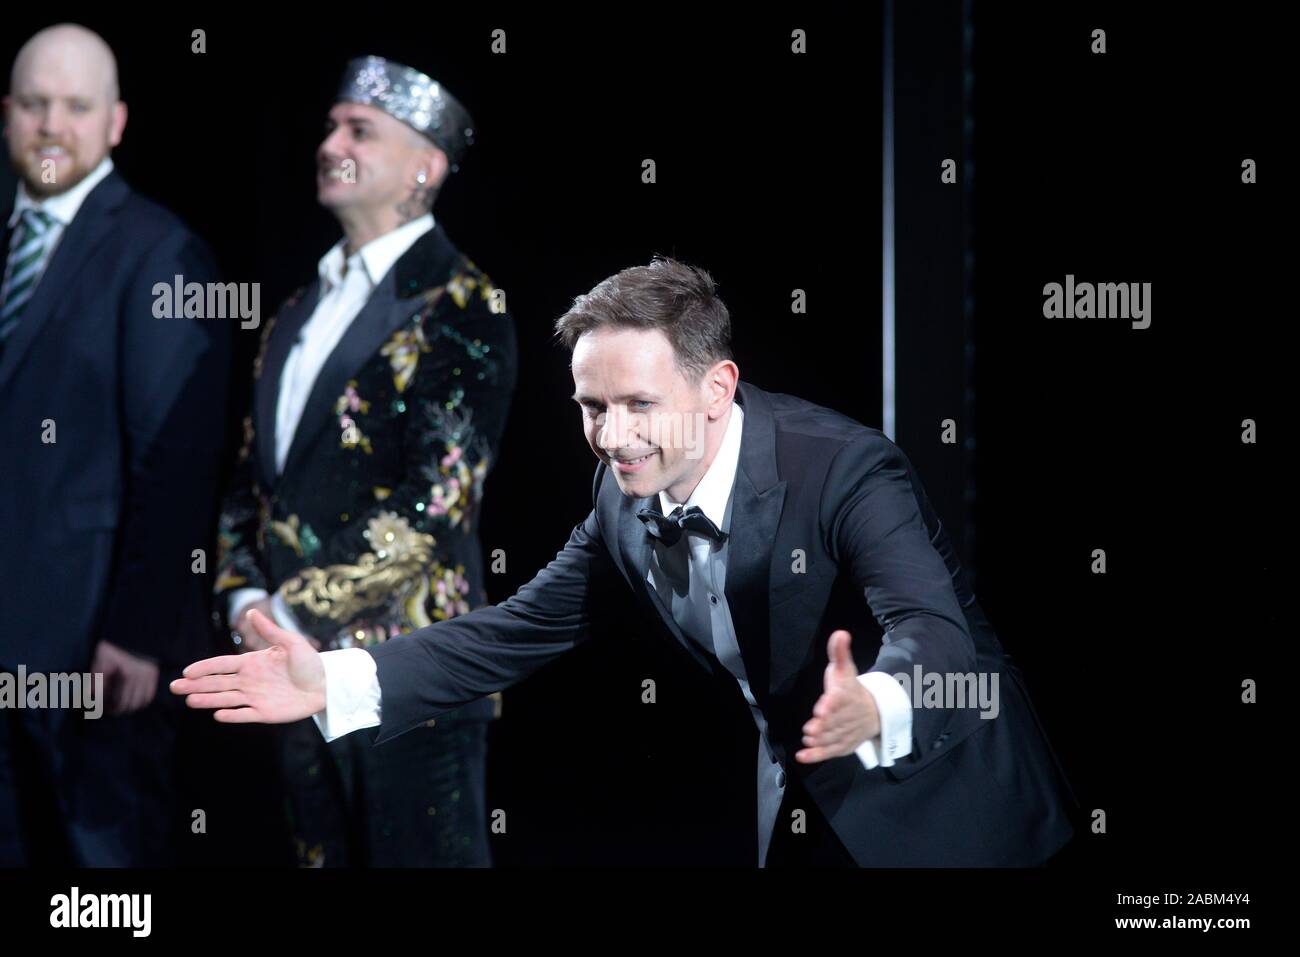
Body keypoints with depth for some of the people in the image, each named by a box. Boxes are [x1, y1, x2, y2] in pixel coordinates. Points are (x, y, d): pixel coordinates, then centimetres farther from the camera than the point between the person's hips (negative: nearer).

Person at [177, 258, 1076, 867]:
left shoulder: (847, 469, -28)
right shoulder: (629, 497, -7)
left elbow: (935, 632, -42)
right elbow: (521, 629, 0)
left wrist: (869, 708, -66)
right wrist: (334, 682, -13)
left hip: (940, 797, -6)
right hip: (809, 806, 6)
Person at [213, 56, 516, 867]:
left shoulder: (462, 307, -7)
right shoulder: (306, 307, 18)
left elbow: (437, 500, -15)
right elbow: (254, 472, 18)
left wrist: (296, 611, -14)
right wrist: (246, 596, 0)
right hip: (302, 675, 7)